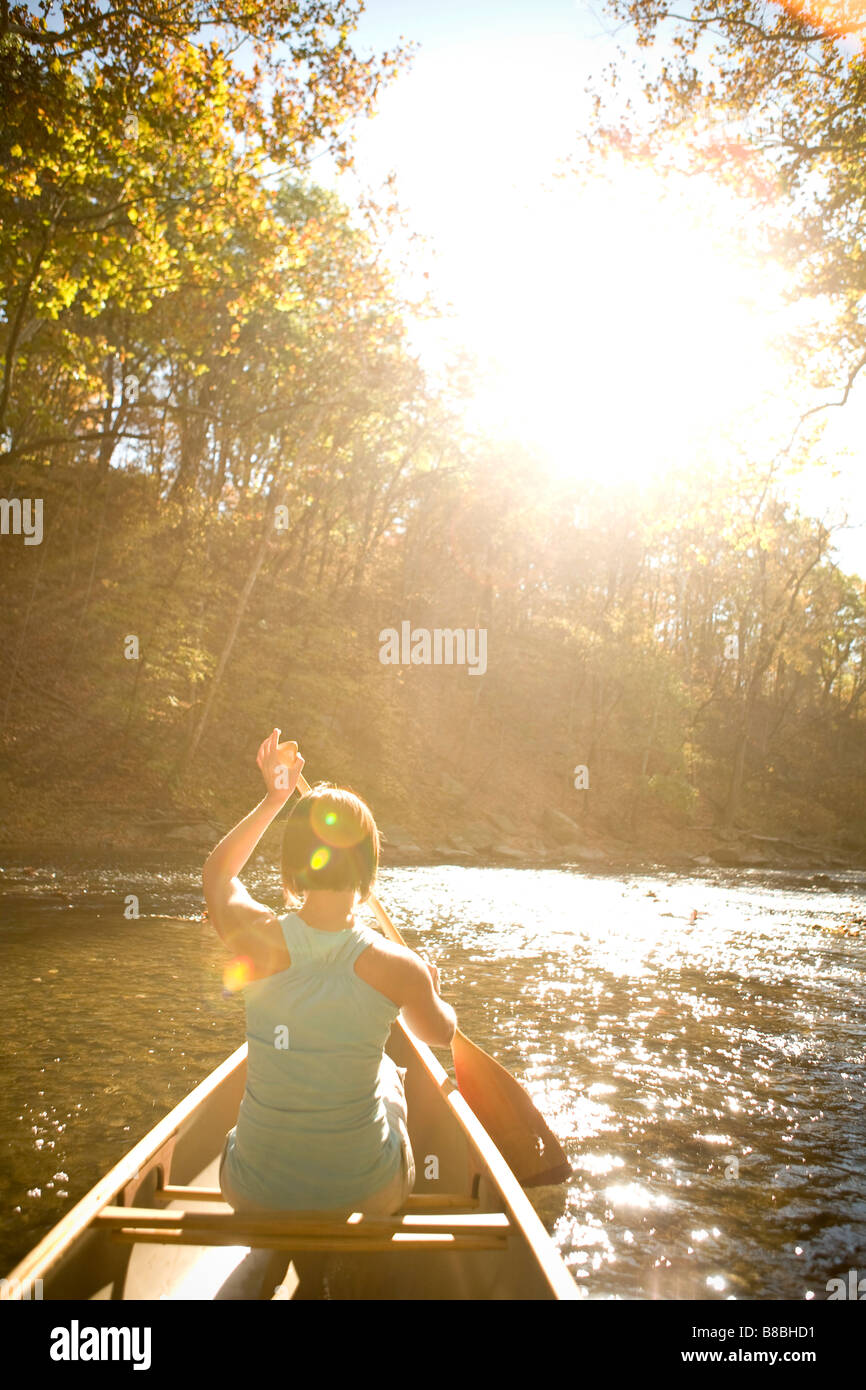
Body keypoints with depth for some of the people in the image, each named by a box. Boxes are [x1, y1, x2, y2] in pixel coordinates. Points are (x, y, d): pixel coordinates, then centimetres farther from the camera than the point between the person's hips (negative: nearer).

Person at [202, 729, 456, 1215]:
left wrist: (274, 798, 12)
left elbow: (217, 872, 7)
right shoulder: (396, 966, -20)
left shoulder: (260, 939, -18)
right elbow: (442, 1033, 5)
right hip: (364, 1195, -1)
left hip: (254, 1194, 1)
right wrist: (430, 988, 24)